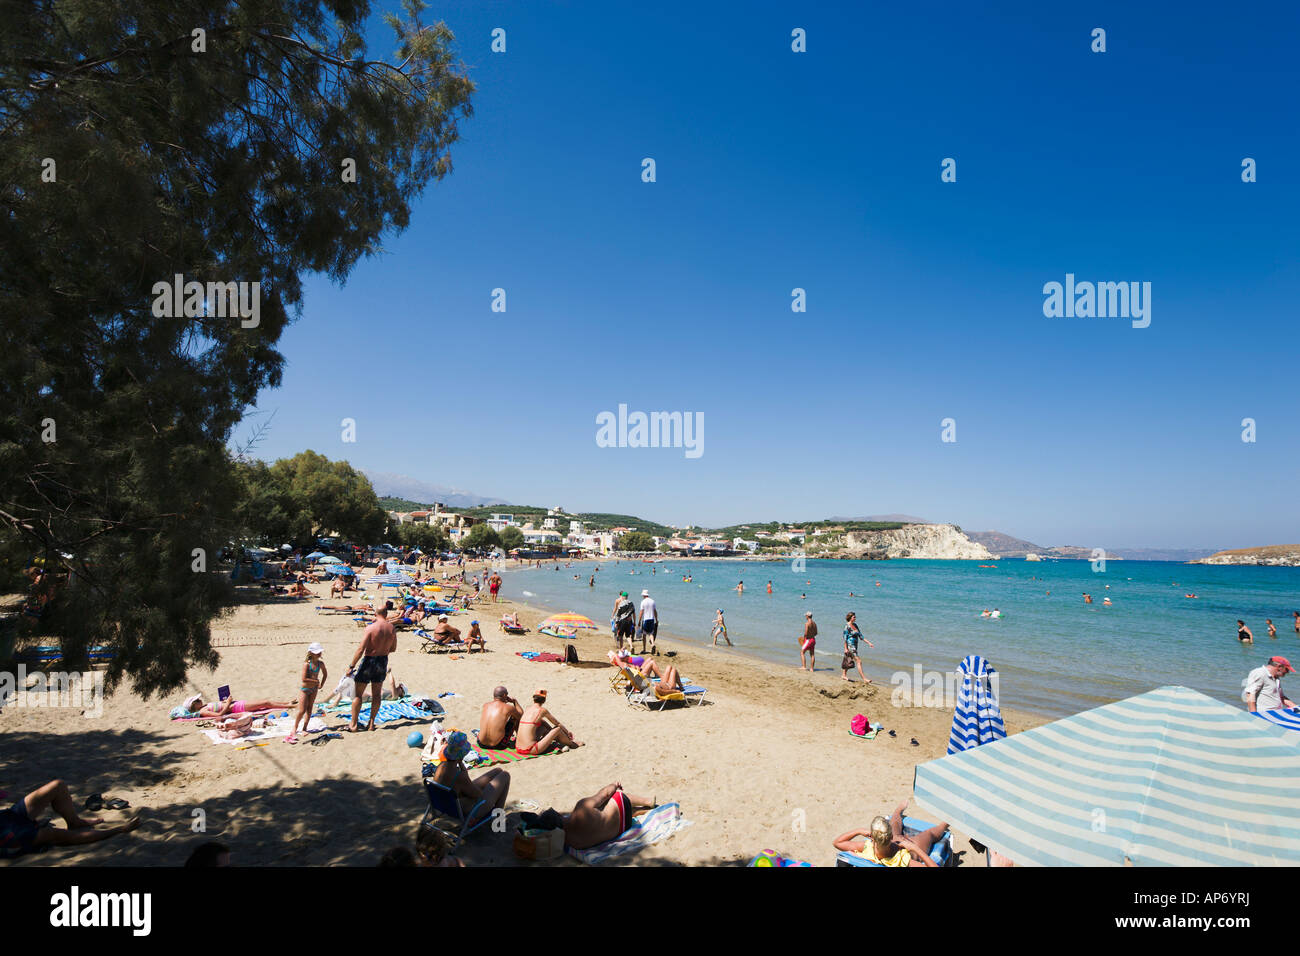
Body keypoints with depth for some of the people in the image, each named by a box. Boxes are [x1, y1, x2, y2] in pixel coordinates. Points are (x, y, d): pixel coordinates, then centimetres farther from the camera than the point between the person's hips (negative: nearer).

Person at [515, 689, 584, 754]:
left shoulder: (527, 708, 11)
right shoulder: (542, 710, -5)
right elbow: (557, 723, 10)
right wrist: (567, 732, 27)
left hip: (518, 748, 7)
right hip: (530, 750, -7)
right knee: (558, 728, 4)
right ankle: (571, 743, 29)